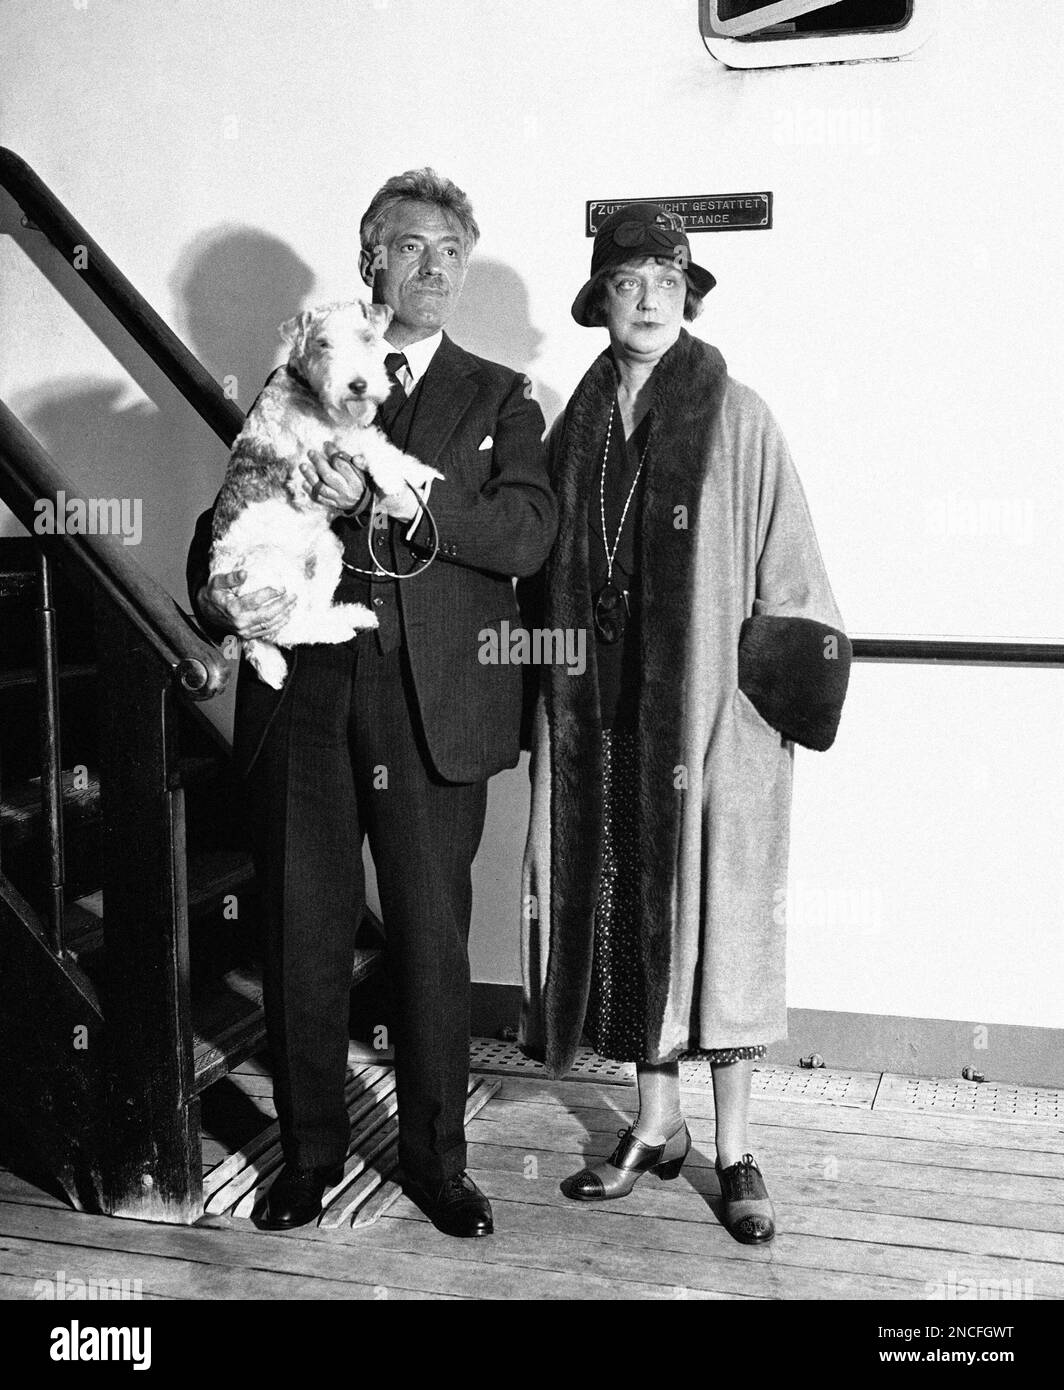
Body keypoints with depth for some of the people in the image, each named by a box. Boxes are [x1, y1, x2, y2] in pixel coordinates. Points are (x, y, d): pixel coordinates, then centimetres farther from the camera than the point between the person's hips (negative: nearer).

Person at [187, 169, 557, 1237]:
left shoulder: (499, 400, 11)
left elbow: (526, 533, -5)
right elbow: (228, 516, 11)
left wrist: (383, 497, -17)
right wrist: (218, 593, -12)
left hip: (434, 702, -1)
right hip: (300, 690, 1)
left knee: (431, 939, 6)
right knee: (301, 935, 7)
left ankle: (435, 1157, 24)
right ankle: (309, 1150, 26)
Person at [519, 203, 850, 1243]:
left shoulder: (737, 419, -2)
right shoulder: (576, 425, 9)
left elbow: (783, 575, -3)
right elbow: (544, 577, 11)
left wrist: (783, 678, -8)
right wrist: (546, 693, 6)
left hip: (711, 710, -3)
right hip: (600, 713, 4)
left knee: (715, 918, 3)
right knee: (623, 913, 9)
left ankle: (734, 1150, 17)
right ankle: (655, 1125, 26)